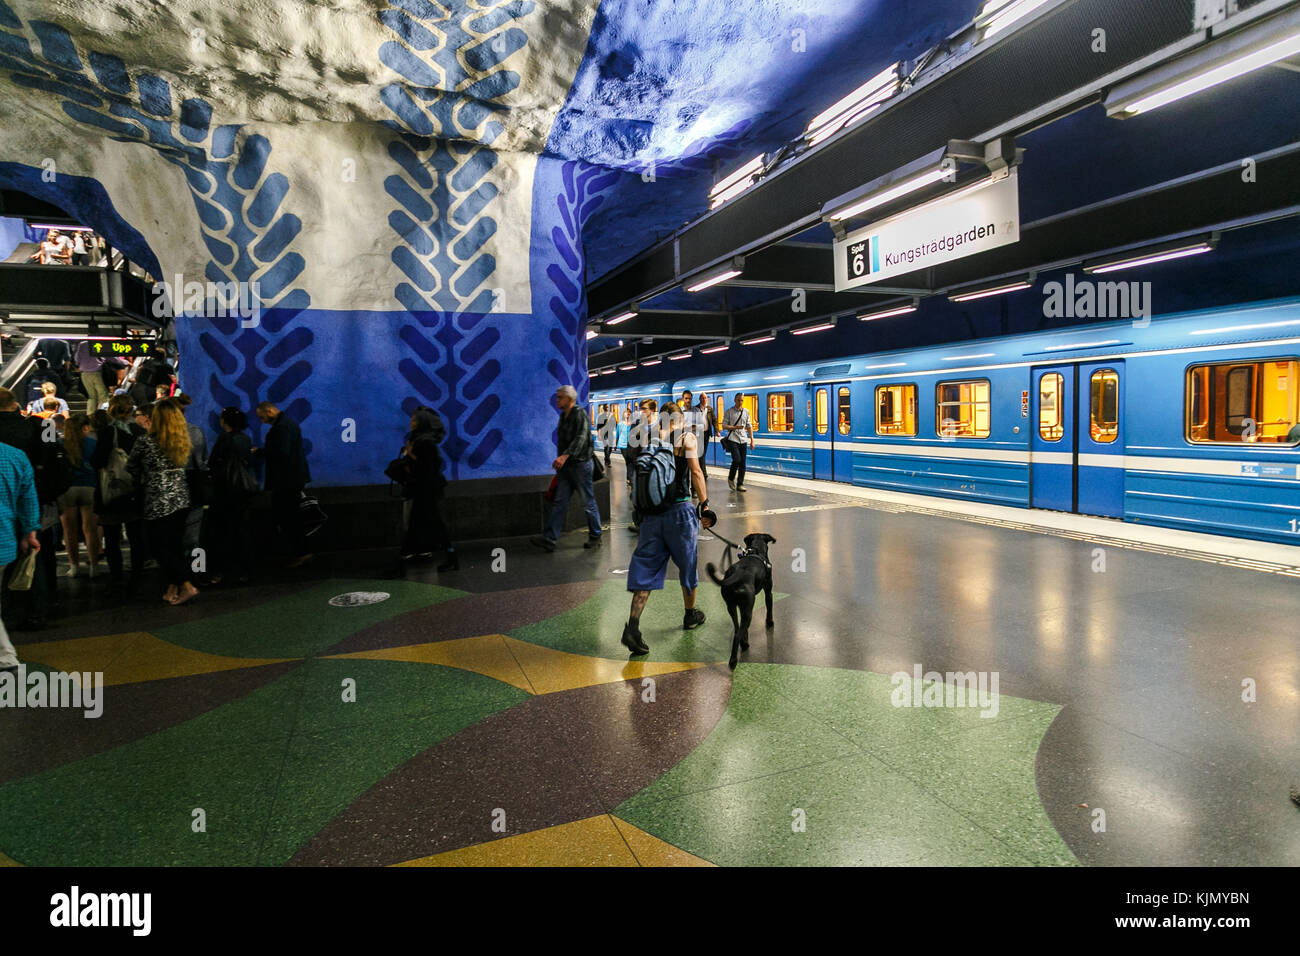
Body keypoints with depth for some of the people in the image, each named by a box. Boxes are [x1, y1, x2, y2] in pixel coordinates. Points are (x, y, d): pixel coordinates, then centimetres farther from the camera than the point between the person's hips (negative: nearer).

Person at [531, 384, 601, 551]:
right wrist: (560, 460, 22)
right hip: (565, 466, 8)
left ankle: (595, 537, 16)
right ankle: (549, 539, 0)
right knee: (559, 502, 2)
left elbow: (581, 438, -26)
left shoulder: (580, 414, -12)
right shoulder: (563, 416, 15)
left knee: (589, 502, 3)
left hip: (580, 464, -8)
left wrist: (565, 456, -38)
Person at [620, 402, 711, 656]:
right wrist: (704, 504, -5)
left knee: (646, 565, 4)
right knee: (687, 562, 16)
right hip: (679, 509, -3)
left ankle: (633, 623, -10)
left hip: (652, 511, 3)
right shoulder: (686, 437, -2)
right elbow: (696, 473, -10)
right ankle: (690, 615, 34)